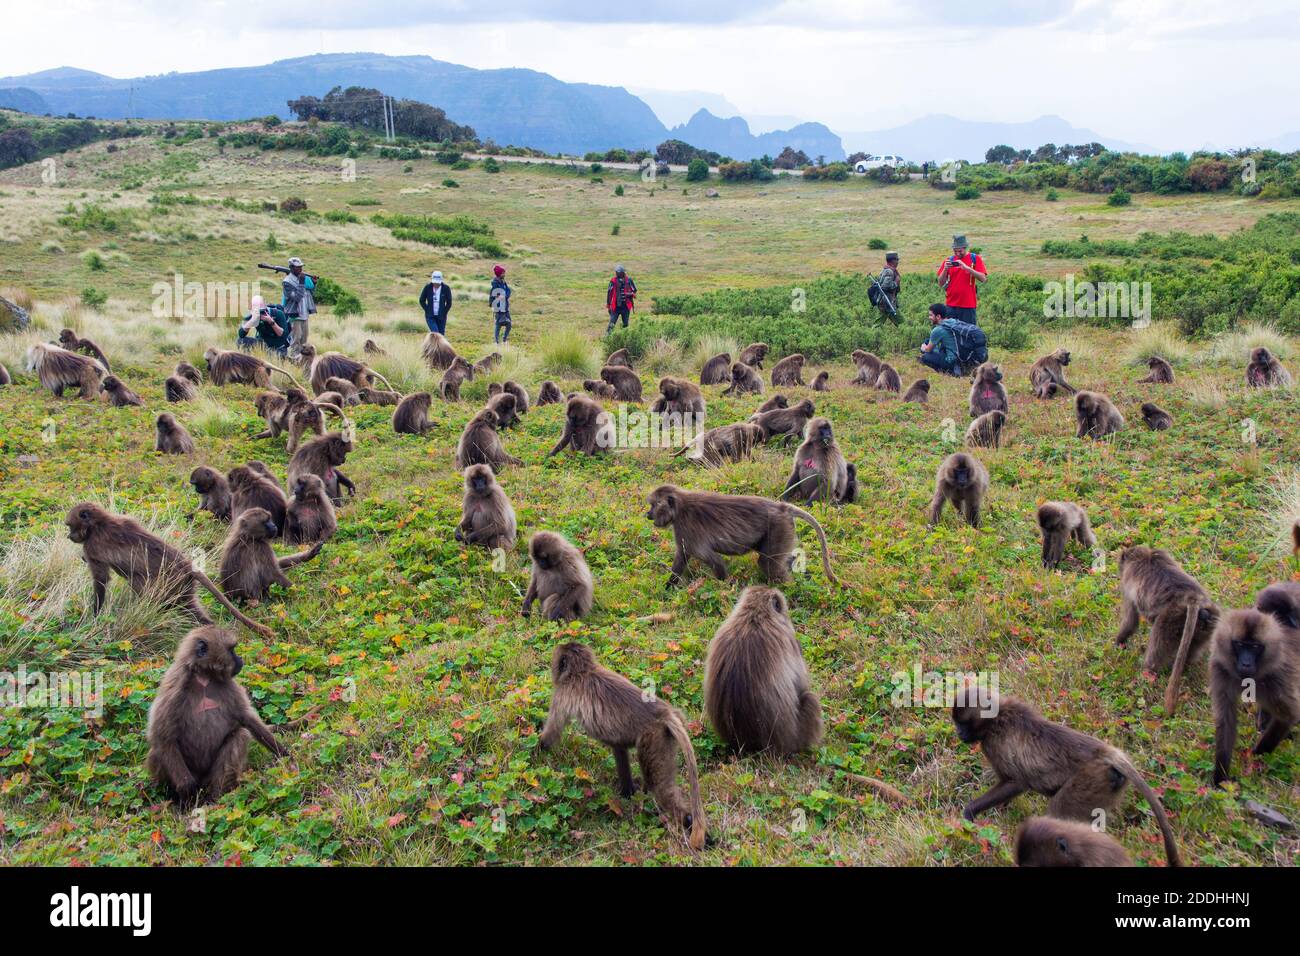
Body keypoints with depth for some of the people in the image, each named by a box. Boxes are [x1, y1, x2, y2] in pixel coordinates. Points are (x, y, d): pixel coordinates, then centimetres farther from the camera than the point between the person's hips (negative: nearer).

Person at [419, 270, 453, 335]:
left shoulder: (446, 288, -8)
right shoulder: (427, 287, -8)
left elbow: (449, 303, 1)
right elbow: (422, 301, 3)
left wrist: (443, 313, -4)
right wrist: (427, 311, -3)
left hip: (441, 317, 1)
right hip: (430, 316, -1)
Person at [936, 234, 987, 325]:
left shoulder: (975, 259, 1)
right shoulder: (949, 260, 8)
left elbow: (983, 279, -11)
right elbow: (941, 283, 6)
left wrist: (966, 267, -21)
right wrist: (945, 269, -12)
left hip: (968, 305, -2)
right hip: (951, 305, 2)